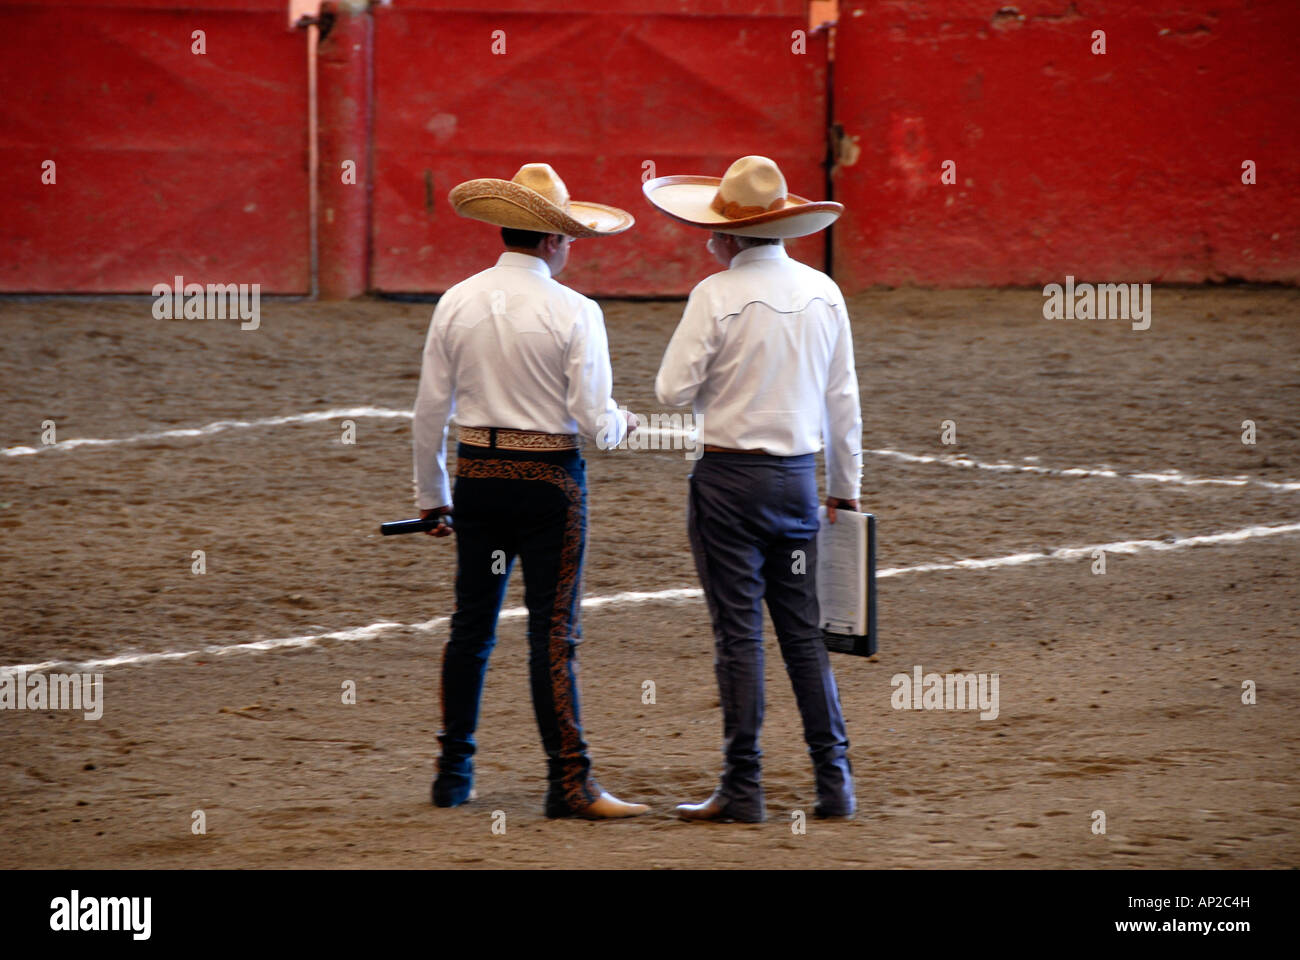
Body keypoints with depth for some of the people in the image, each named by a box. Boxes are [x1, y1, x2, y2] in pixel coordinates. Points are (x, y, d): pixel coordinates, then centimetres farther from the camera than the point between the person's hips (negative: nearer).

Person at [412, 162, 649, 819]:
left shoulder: (456, 303, 1)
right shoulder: (573, 312, -11)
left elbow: (430, 411, 5)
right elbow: (593, 421, -13)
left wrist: (431, 495, 15)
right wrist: (621, 423, 11)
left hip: (475, 472, 4)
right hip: (548, 477, -4)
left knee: (471, 624, 13)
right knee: (553, 633, -2)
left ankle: (454, 773, 19)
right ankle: (569, 783, -2)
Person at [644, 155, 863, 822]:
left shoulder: (718, 296, -12)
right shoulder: (824, 292, 5)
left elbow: (672, 390, -12)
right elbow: (843, 401, 9)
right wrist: (845, 488, 16)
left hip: (730, 477, -5)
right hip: (799, 476, 5)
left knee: (738, 634, -1)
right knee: (803, 631, 11)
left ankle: (743, 790, 0)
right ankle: (834, 783, 11)